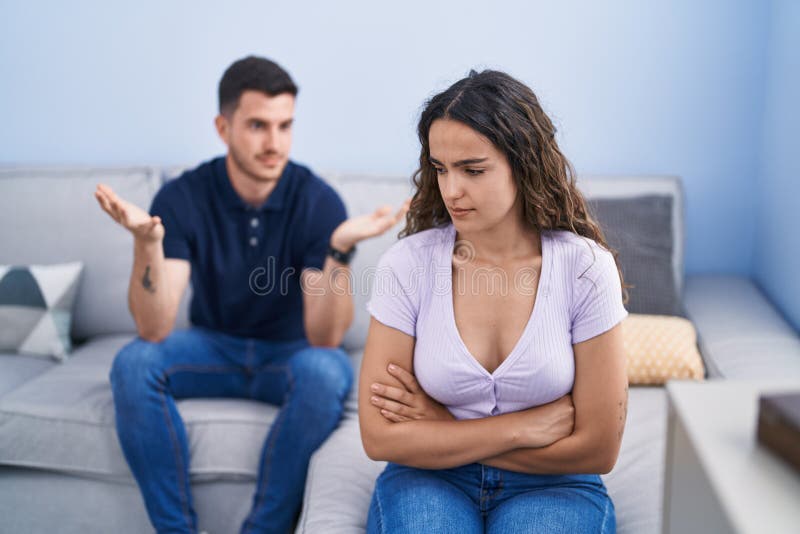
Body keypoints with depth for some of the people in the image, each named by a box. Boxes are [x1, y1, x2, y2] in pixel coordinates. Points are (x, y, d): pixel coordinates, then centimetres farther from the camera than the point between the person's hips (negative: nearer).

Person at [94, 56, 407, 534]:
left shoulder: (319, 201, -18)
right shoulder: (183, 198, -14)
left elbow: (325, 338, -24)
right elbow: (155, 330, -23)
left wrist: (339, 249, -40)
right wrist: (147, 240, -39)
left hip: (290, 352, -1)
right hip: (212, 347, 2)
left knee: (325, 372, -34)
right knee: (133, 364, -26)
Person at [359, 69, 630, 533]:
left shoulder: (586, 268, -12)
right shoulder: (407, 264, -10)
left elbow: (597, 448, -9)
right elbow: (380, 437, -11)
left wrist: (442, 429, -9)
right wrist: (524, 427, -14)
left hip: (552, 487, 1)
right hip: (428, 481, 0)